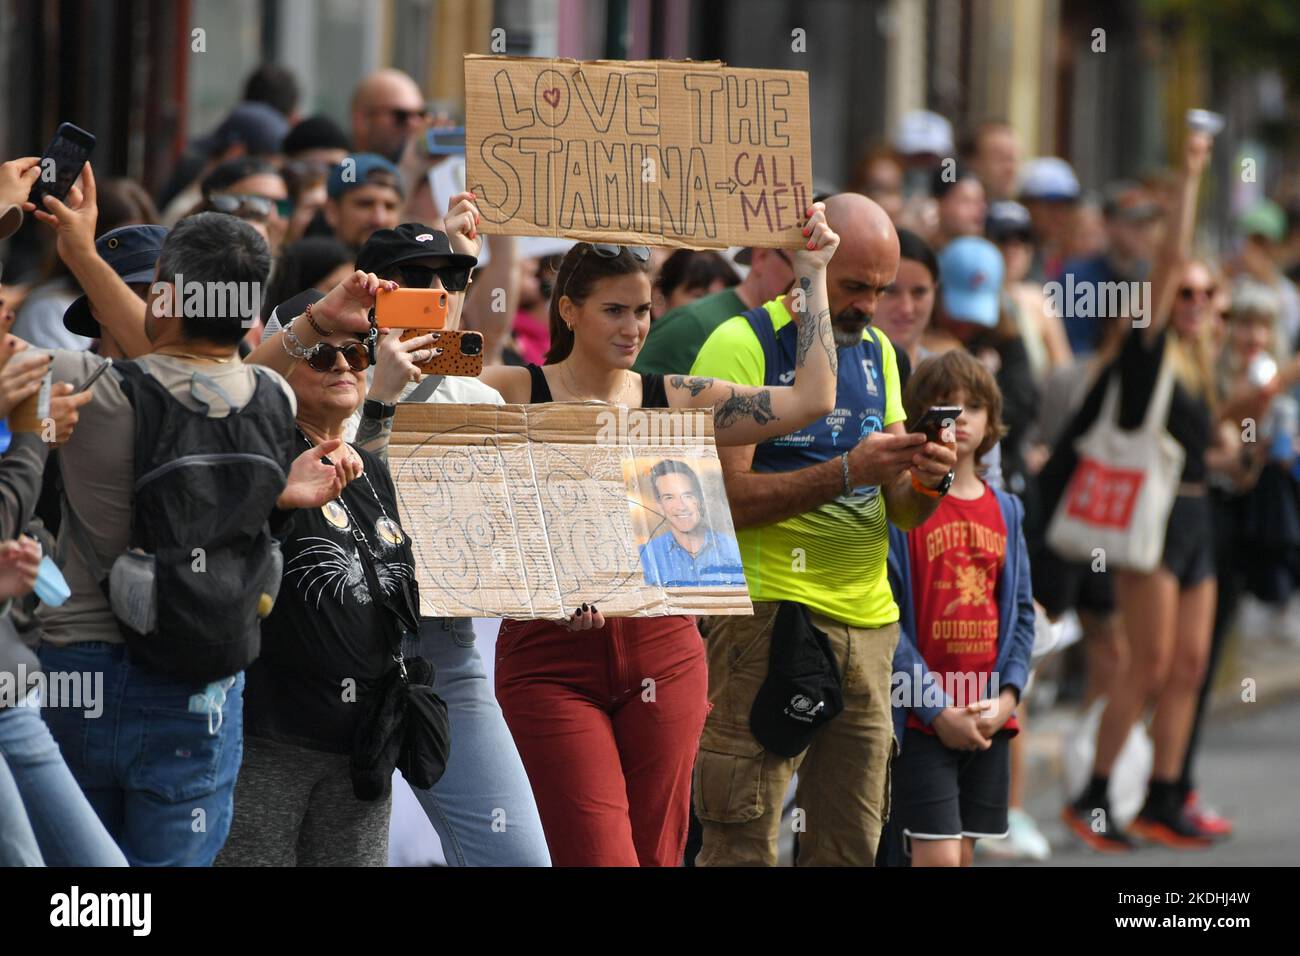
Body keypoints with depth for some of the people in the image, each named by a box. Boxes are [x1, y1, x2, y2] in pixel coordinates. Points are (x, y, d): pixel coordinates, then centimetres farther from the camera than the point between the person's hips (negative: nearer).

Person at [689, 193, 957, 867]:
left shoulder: (875, 353, 16)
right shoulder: (740, 345, -5)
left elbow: (900, 512, 17)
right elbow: (723, 498, -13)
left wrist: (923, 483, -6)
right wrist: (848, 471, -20)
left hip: (867, 622, 6)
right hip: (769, 610, -6)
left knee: (849, 847, 4)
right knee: (743, 846, -10)